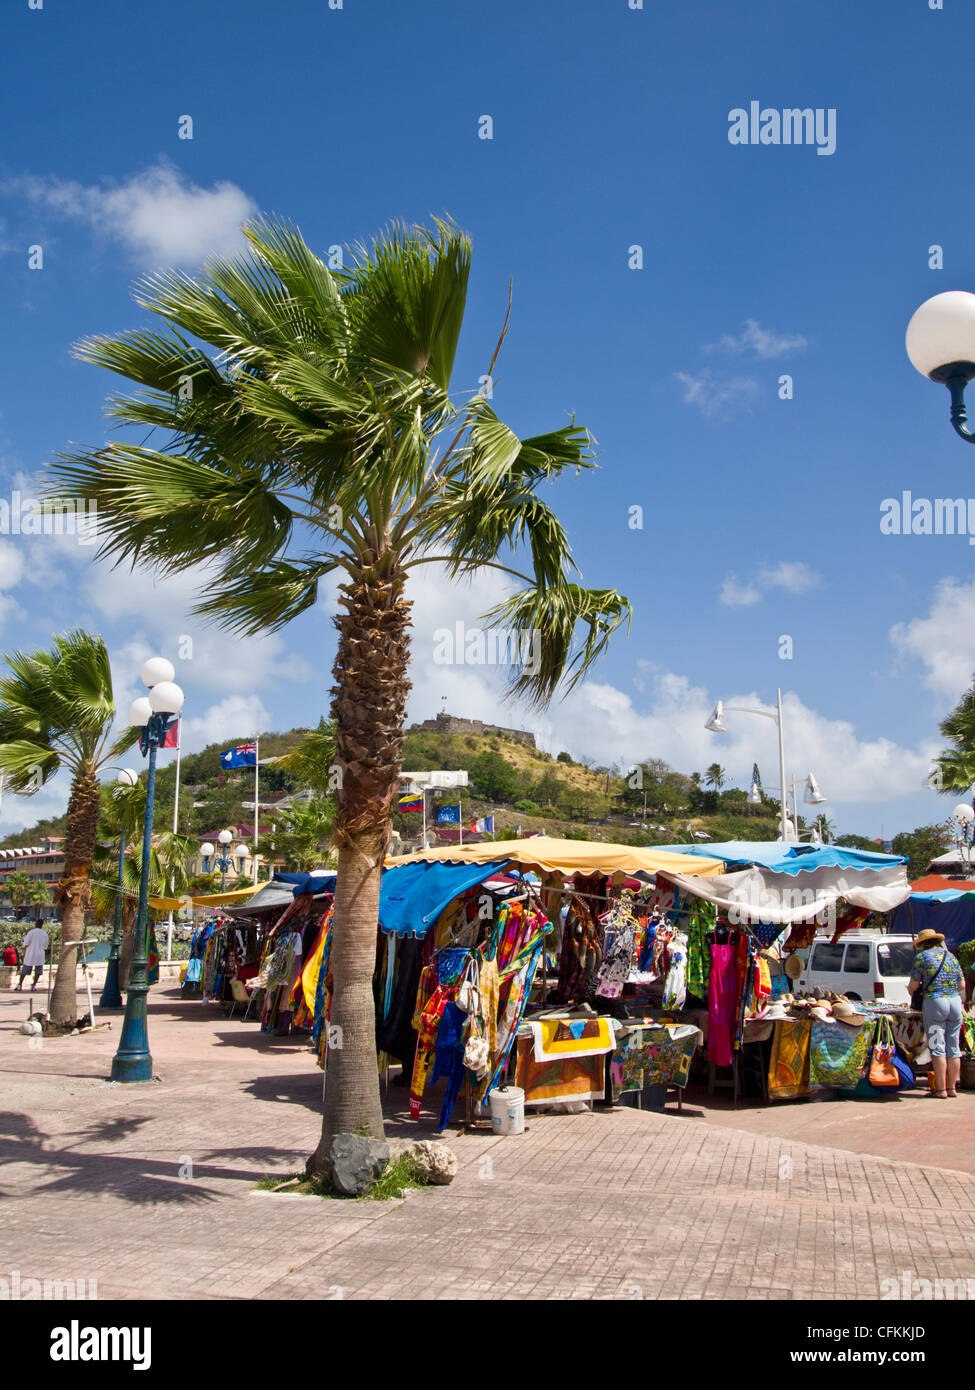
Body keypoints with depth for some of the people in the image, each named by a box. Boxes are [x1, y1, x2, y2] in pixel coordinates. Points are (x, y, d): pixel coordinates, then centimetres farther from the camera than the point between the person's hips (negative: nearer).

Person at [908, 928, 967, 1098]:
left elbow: (913, 985, -3)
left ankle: (941, 1089, -3)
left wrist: (912, 993, 18)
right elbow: (962, 985, 14)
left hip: (934, 1003, -5)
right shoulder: (951, 956, 14)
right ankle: (952, 1087, 14)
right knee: (953, 1047, 10)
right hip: (955, 1001, 5)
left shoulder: (922, 956, 0)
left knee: (937, 1047, -2)